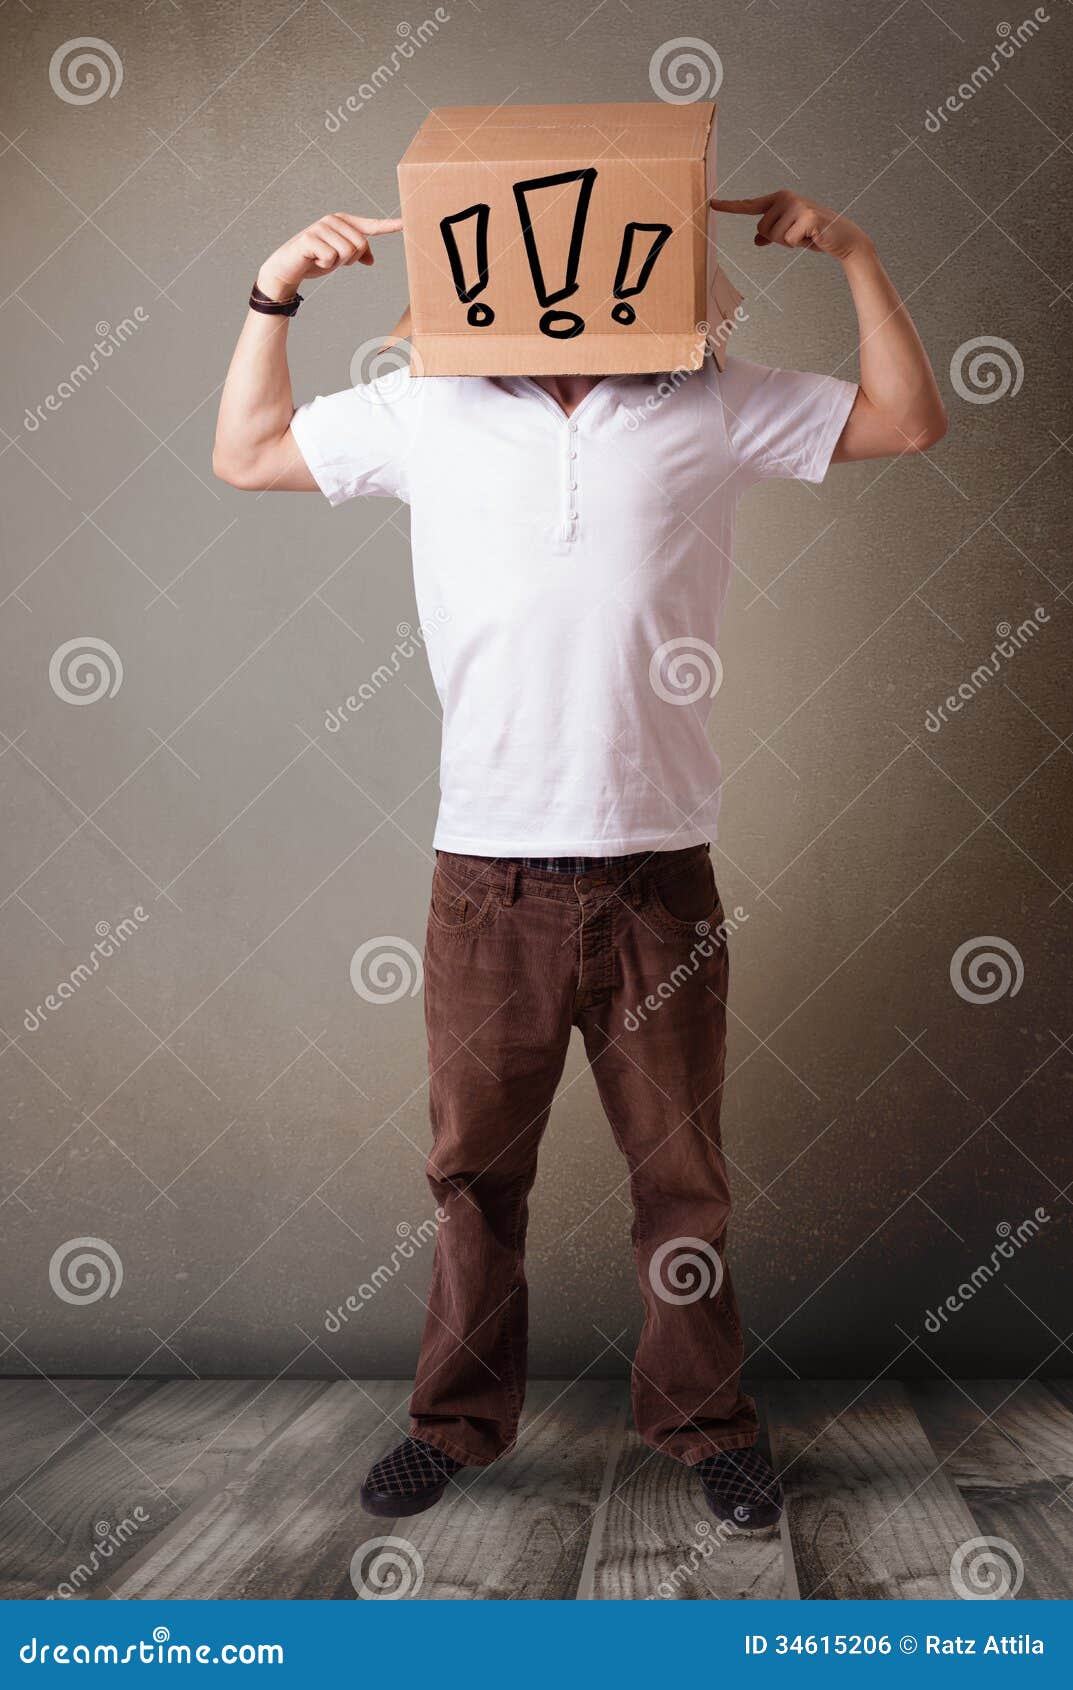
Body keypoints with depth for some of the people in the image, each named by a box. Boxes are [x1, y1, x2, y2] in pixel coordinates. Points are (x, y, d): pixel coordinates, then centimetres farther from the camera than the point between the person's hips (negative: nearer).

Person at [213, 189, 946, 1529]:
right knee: (476, 1167, 13)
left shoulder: (708, 407, 4)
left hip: (657, 874, 0)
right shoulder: (428, 412, 6)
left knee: (680, 1169, 11)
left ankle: (702, 1420, 30)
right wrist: (275, 294, 6)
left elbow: (907, 419, 8)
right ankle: (459, 1419, 31)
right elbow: (246, 455, 16)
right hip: (488, 875, 1)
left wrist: (854, 254, 2)